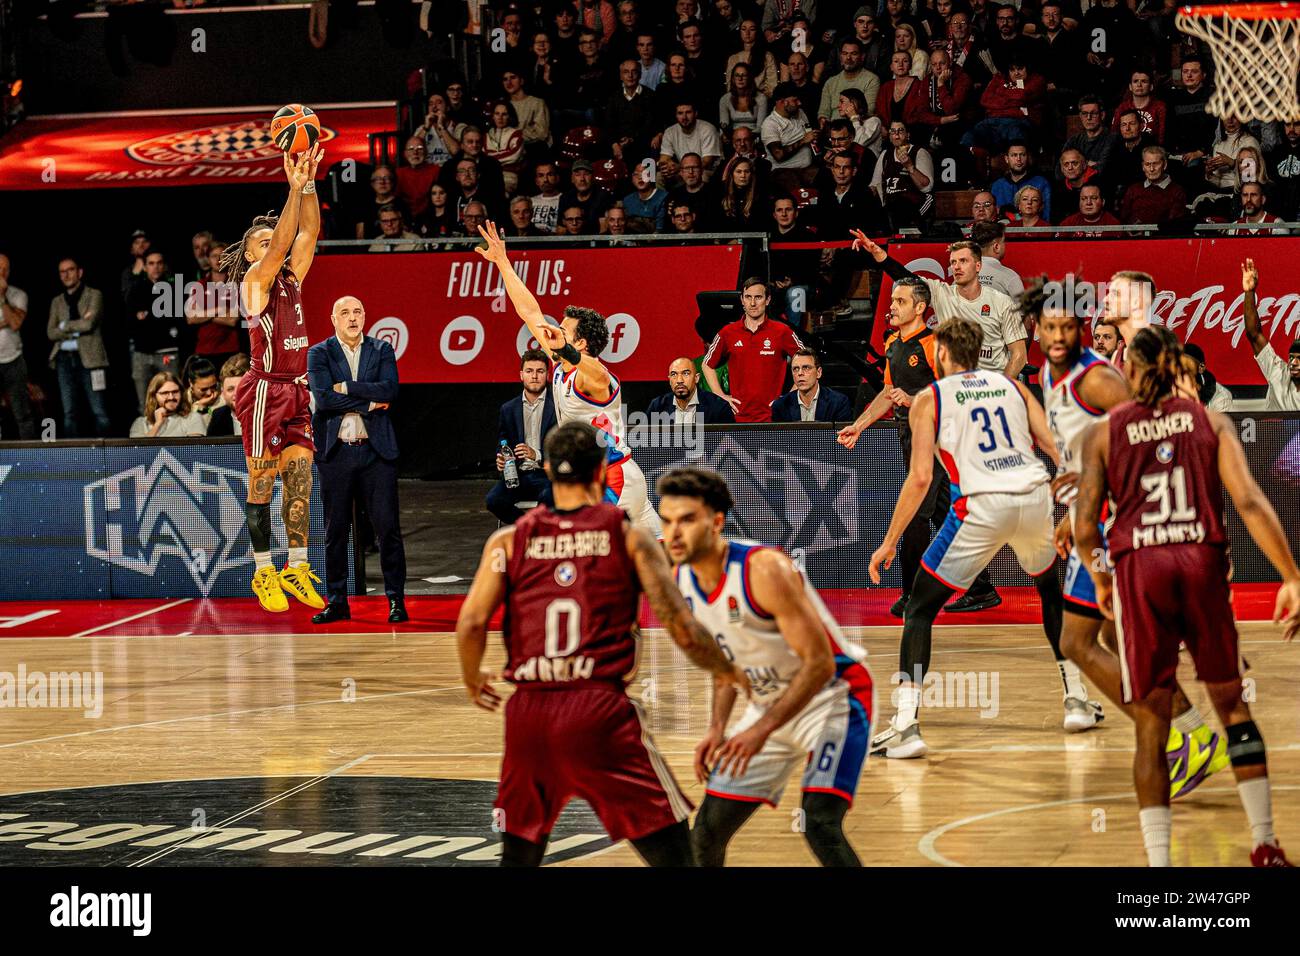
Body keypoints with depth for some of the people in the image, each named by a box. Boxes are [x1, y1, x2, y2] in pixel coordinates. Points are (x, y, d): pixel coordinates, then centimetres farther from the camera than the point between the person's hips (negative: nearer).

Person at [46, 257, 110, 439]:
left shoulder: (94, 295, 4)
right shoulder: (57, 302, 17)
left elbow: (89, 323, -11)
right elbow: (51, 332, 5)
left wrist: (65, 326, -1)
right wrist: (76, 330, -7)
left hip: (89, 358, -4)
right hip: (64, 360, 4)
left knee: (99, 413, -5)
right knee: (69, 413, 2)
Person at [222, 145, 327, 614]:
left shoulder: (290, 279, 14)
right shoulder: (254, 281, -3)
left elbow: (308, 232, 7)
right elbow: (279, 245, -18)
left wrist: (309, 183, -4)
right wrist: (295, 186, -22)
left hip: (297, 391, 7)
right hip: (265, 391, -7)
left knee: (300, 480, 3)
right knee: (262, 484, -2)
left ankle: (296, 569, 5)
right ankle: (264, 572, 0)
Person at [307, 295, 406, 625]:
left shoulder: (382, 350, 8)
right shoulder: (319, 353, 5)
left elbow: (389, 390, -8)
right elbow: (323, 399, -10)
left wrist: (346, 387, -11)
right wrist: (369, 403, -9)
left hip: (376, 450, 0)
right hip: (336, 452, 0)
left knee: (388, 527, -3)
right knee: (335, 531, 4)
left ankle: (396, 599, 3)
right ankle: (337, 602, 11)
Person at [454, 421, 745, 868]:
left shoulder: (510, 541, 9)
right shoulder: (630, 538, 4)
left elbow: (471, 623, -2)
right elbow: (683, 630, -1)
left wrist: (472, 680, 18)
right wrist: (731, 673, 17)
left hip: (529, 713, 3)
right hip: (601, 708, -3)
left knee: (520, 854, 20)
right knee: (671, 849, 3)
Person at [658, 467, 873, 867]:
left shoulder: (764, 570, -28)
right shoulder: (682, 581, -4)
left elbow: (819, 663, -27)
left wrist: (762, 730, -31)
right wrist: (718, 728, 0)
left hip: (833, 695, -8)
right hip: (770, 703, 8)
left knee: (820, 826, -26)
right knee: (707, 833, 4)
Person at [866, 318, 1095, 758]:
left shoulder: (930, 399, 9)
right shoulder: (1011, 385, 20)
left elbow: (921, 477, -1)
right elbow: (1058, 449, 13)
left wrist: (890, 542, 5)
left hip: (982, 506, -4)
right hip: (1036, 496, 4)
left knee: (920, 608, 7)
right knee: (1052, 590, 33)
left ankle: (906, 726, -7)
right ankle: (1076, 701, 32)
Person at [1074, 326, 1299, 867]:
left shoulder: (1103, 434, 7)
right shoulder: (1210, 422, 8)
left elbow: (1085, 531, 3)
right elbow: (1248, 501, -4)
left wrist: (1099, 579, 23)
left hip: (1138, 565, -1)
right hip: (1202, 560, 1)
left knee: (1150, 724, 4)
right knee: (1231, 703, 16)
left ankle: (1158, 861, -3)